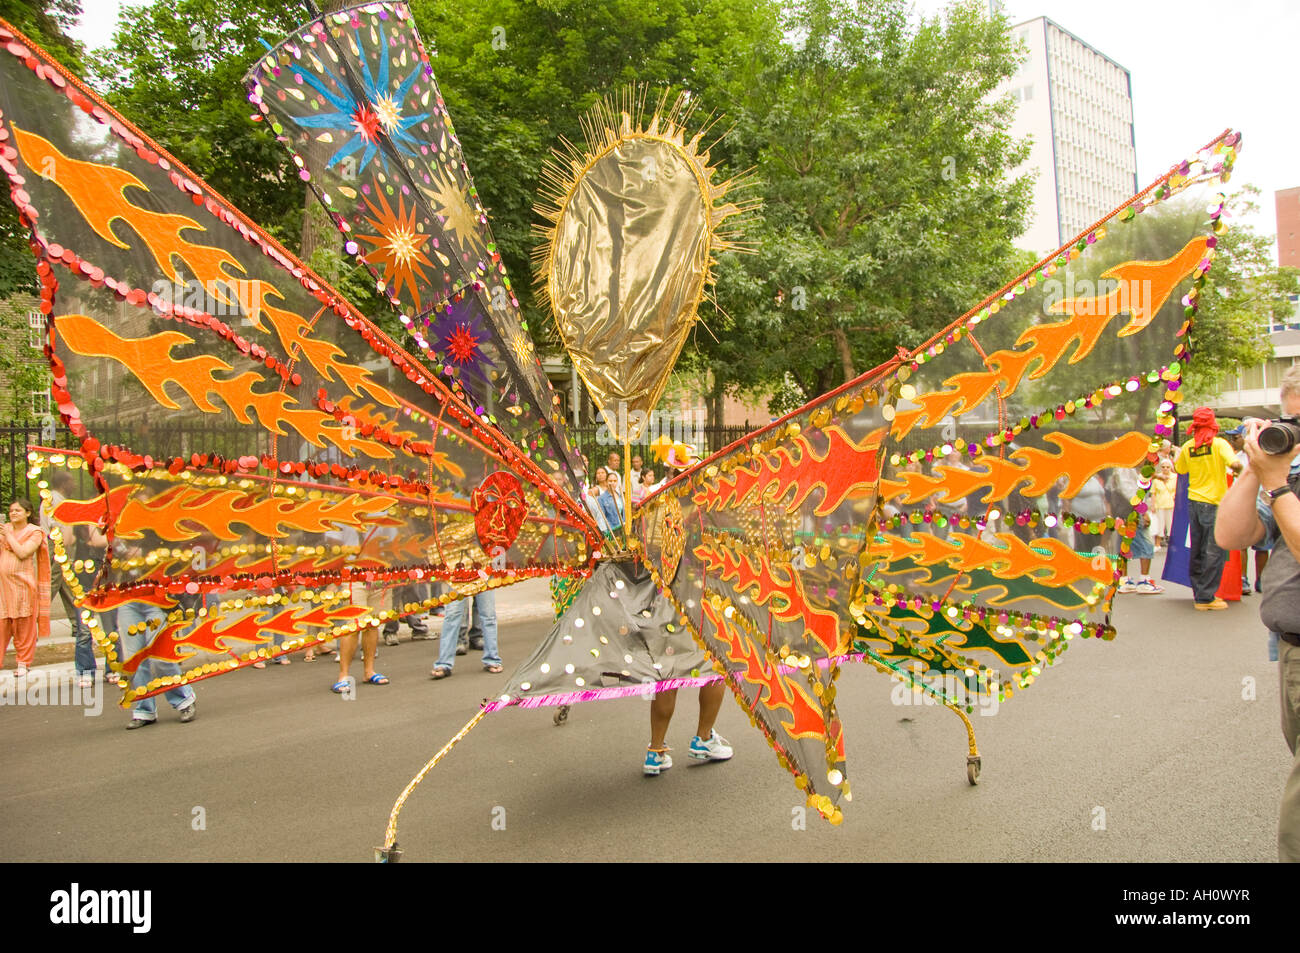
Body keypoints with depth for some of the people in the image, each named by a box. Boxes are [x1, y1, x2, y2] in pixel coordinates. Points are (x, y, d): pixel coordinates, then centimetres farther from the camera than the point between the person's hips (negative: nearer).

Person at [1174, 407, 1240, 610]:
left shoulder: (1187, 447, 5)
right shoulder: (1218, 443, -9)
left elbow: (1179, 469, 18)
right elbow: (1234, 464, -22)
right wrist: (1240, 467, -1)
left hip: (1193, 502, 6)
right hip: (1213, 503, -5)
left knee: (1197, 551, 13)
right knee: (1215, 552, 0)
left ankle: (1200, 592, 20)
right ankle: (1205, 597, -1)